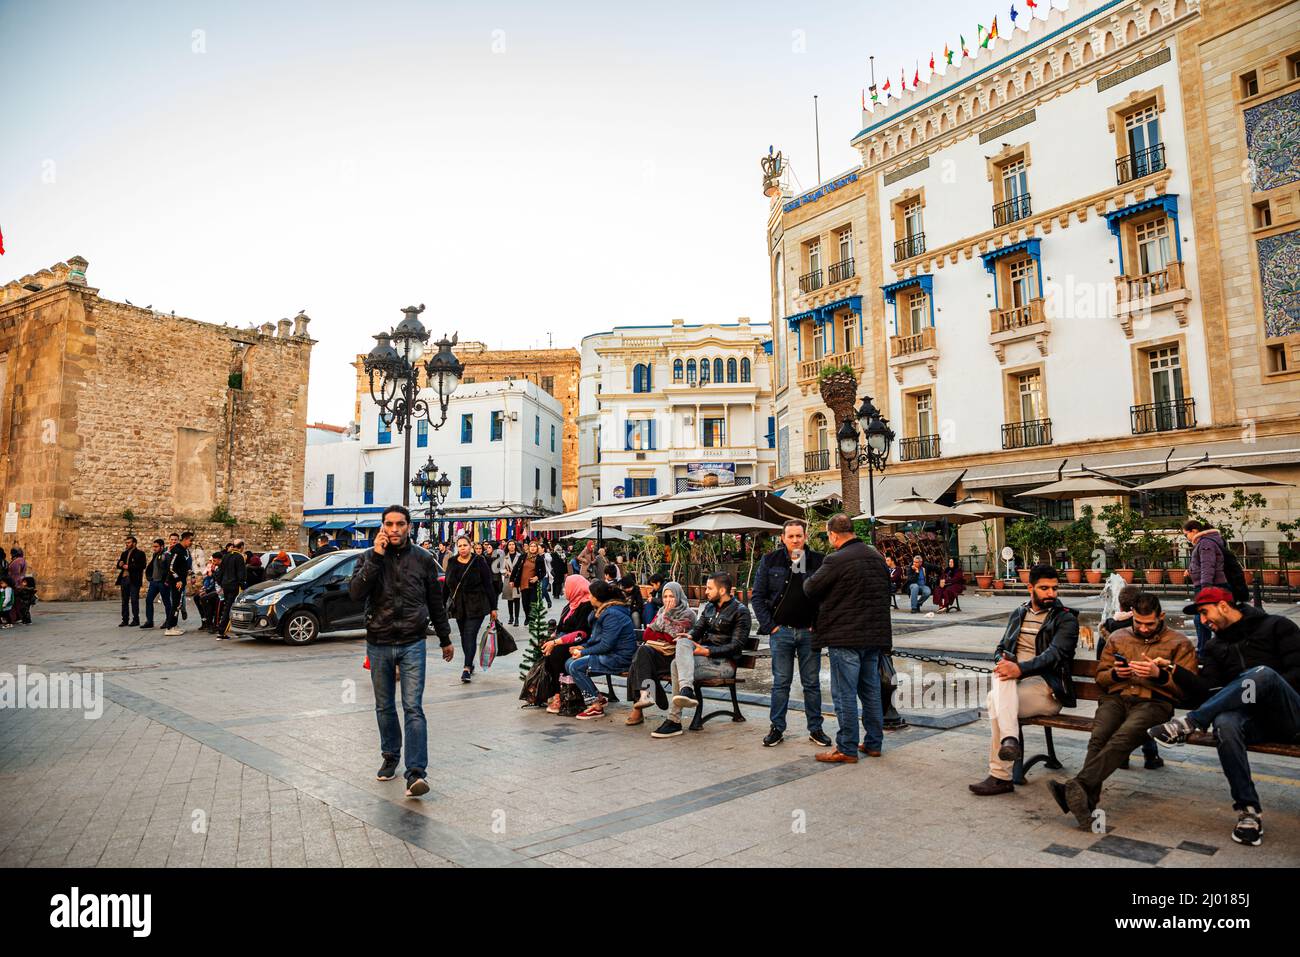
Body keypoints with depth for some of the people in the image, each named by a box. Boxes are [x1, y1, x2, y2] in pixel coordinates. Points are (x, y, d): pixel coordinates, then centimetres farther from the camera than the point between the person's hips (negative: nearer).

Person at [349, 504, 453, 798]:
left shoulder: (423, 559, 1)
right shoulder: (370, 557, 1)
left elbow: (435, 601, 10)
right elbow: (355, 592, -16)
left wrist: (445, 639, 15)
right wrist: (376, 557, -20)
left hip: (412, 643, -1)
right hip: (378, 644, 2)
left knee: (413, 707, -9)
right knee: (384, 707, 15)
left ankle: (416, 773, -10)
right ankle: (390, 758, 33)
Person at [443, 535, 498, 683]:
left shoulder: (479, 562, -5)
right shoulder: (452, 563, 6)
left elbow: (488, 585, -4)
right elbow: (446, 584, 12)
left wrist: (493, 607, -5)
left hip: (476, 606, -5)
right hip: (459, 606, 5)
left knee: (470, 635, -11)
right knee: (464, 636, 12)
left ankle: (467, 668, -12)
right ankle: (470, 664, 26)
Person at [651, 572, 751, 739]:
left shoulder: (740, 611, -3)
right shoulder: (708, 607, 20)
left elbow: (737, 646, -10)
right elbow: (698, 628, 14)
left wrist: (707, 652, -18)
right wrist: (688, 636, -11)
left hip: (724, 663, -6)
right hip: (705, 654, 6)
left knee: (678, 665, -28)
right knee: (683, 643, -28)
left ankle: (674, 721, -27)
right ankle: (687, 690, -41)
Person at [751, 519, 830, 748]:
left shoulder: (818, 561, -1)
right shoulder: (770, 561, 1)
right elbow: (758, 596, 3)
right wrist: (769, 625, -3)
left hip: (809, 632, 0)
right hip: (781, 631, 0)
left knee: (812, 683, 9)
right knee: (781, 683, 7)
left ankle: (815, 729, 20)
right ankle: (777, 729, 17)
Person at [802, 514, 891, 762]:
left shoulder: (836, 560, -17)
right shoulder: (877, 556, 9)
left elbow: (810, 588, -9)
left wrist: (808, 578, 14)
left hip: (845, 637, -8)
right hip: (875, 635, 8)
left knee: (844, 694, 0)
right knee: (871, 690, 16)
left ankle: (847, 749, 6)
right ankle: (873, 743, 25)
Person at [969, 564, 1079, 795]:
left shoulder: (1066, 619, 2)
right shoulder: (1018, 615, 21)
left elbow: (1054, 654, -14)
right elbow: (1001, 649, 23)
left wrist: (1021, 669, -30)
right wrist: (1001, 660, -4)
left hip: (1047, 689, -5)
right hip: (1016, 683, 5)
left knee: (995, 701, -31)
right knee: (1003, 674, -33)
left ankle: (1000, 776, -28)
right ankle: (1010, 739, -44)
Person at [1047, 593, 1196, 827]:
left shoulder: (1179, 643, 15)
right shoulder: (1118, 637, 24)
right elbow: (1100, 678, 25)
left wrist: (1159, 674, -11)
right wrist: (1116, 673, 2)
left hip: (1153, 701, -3)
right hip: (1116, 697, 3)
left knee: (1124, 736, -36)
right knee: (1099, 736, -30)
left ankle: (1078, 785, -51)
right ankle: (1088, 801, -42)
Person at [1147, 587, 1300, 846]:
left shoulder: (1276, 626, 9)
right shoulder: (1214, 647, 20)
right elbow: (1207, 691, 7)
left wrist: (1267, 691, -14)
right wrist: (1175, 671, -7)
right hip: (1254, 720, 3)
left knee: (1261, 673, -36)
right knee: (1224, 723, -35)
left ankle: (1189, 723, -33)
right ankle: (1249, 811, -26)